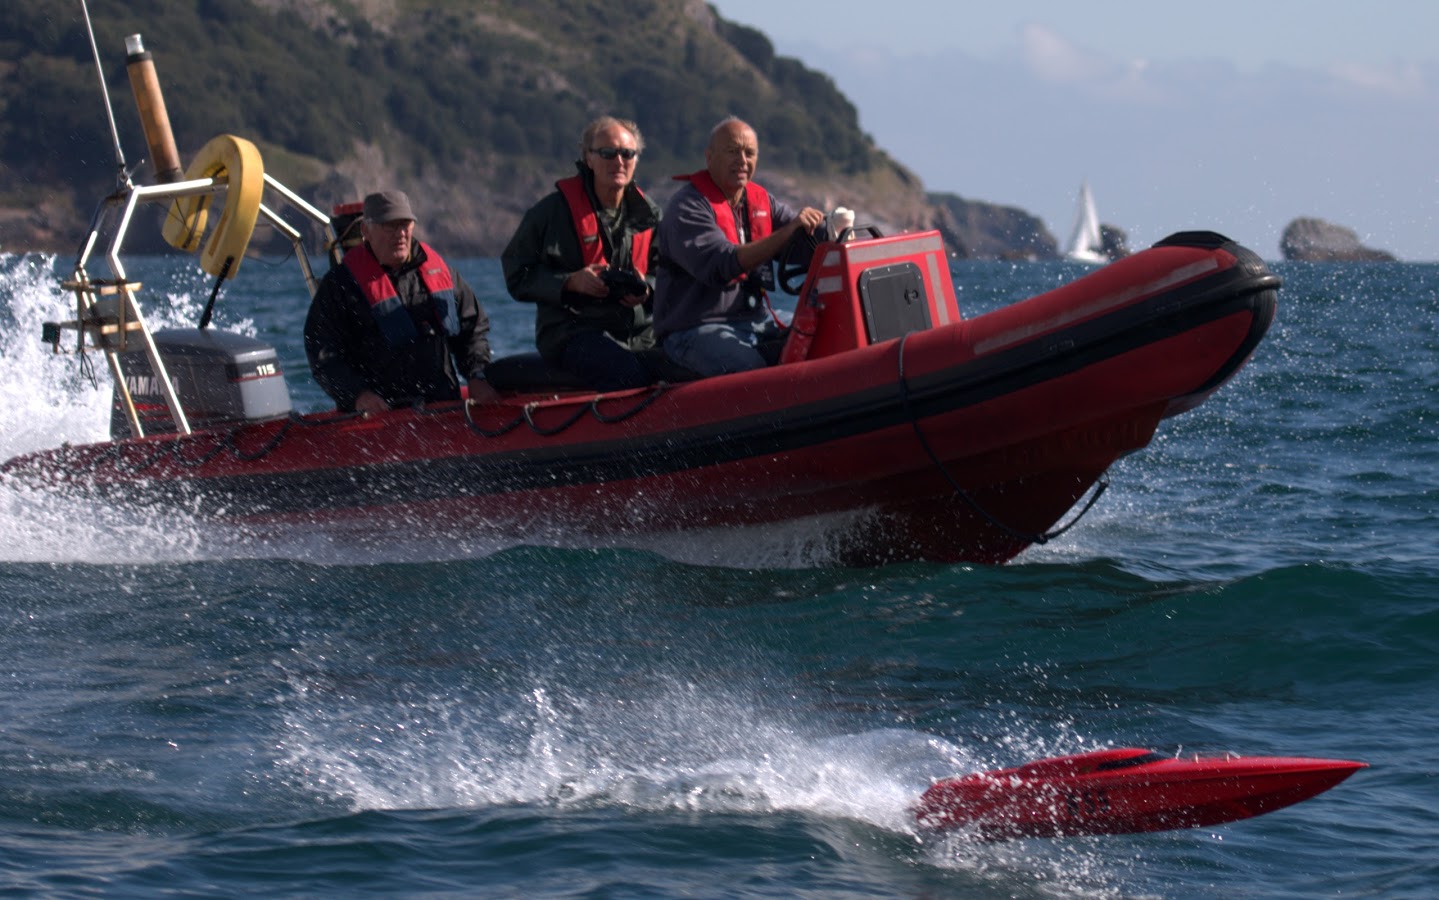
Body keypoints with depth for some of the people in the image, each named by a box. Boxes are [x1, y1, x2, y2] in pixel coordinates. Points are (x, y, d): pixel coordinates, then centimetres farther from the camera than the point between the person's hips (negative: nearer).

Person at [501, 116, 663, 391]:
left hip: (639, 334, 5)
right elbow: (517, 274, 1)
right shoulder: (554, 210, 1)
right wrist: (570, 283, -14)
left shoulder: (648, 214, 15)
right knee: (633, 376, -34)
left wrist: (646, 291, -2)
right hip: (571, 334, -5)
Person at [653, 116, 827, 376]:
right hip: (697, 331, -7)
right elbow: (720, 265, -23)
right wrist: (786, 232, -30)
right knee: (756, 373, -32)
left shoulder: (760, 200, 16)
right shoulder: (687, 207, -7)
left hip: (756, 322, 7)